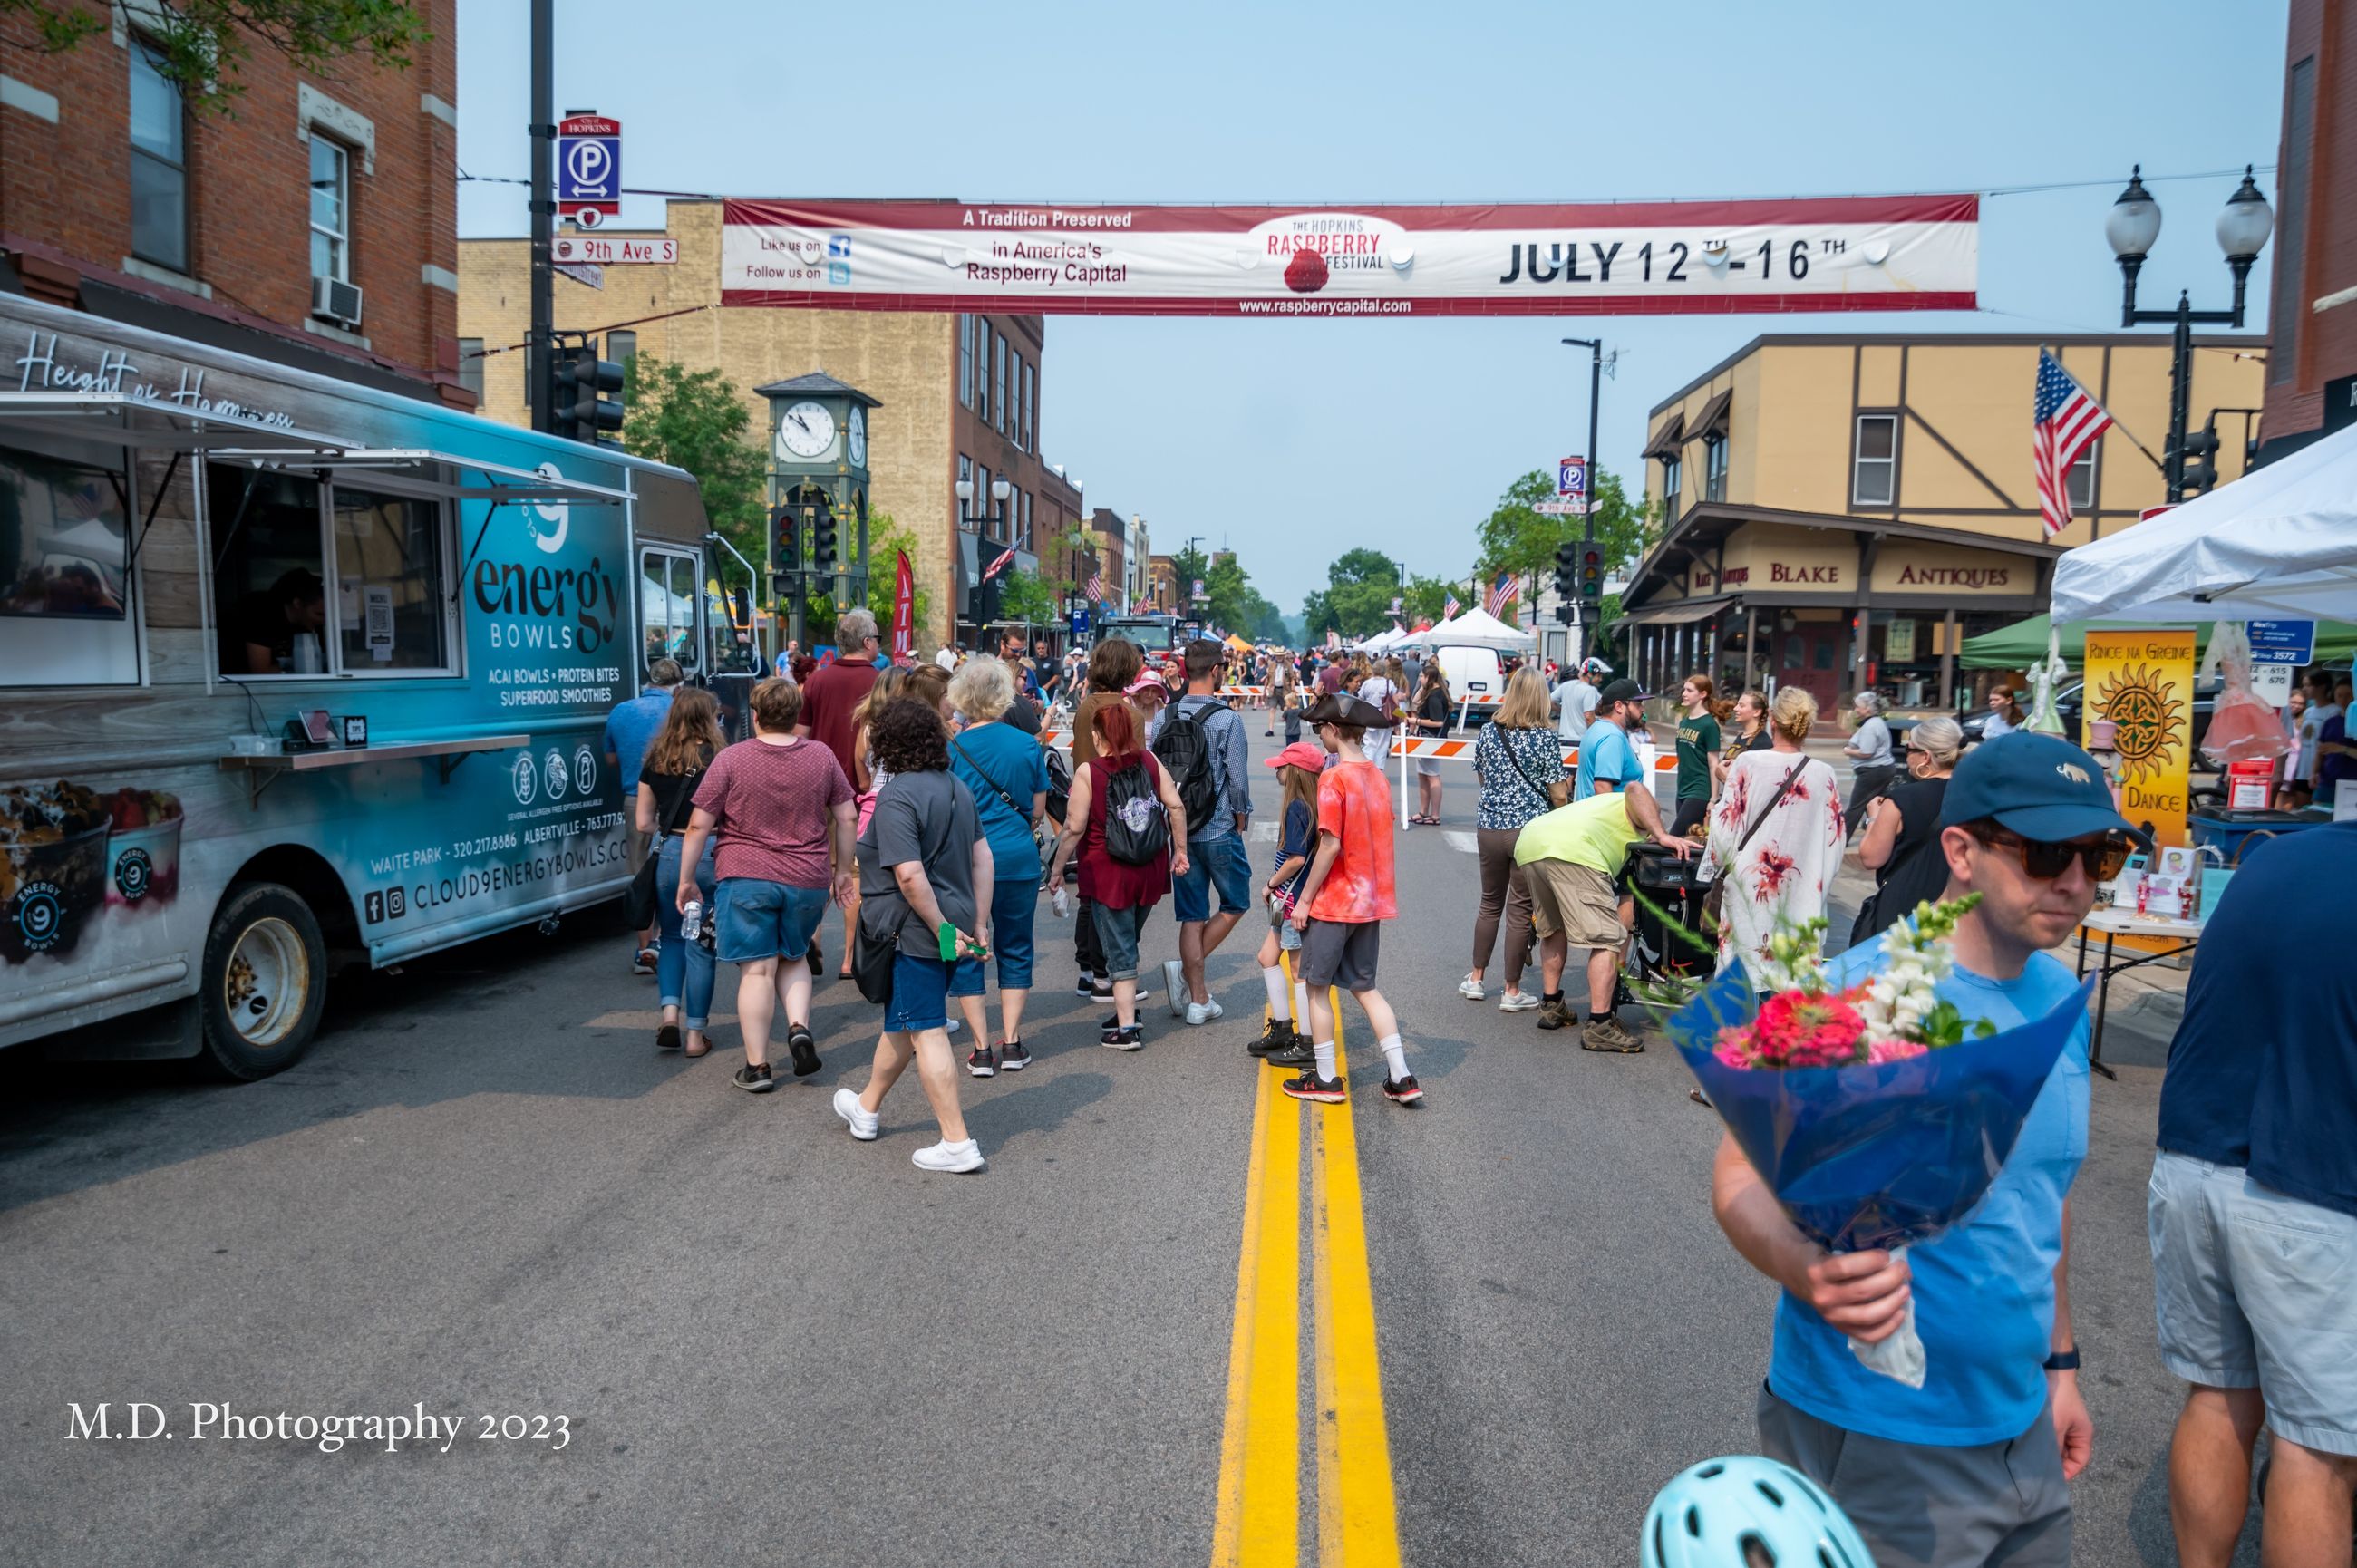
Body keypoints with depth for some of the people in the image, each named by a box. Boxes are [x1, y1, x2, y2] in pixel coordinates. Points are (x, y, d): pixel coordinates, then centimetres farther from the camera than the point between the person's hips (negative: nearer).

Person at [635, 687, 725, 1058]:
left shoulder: (655, 760, 5)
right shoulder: (718, 759, -8)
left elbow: (643, 822, 8)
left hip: (667, 855, 3)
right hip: (709, 857, -3)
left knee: (672, 936, 21)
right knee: (700, 944, 5)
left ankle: (669, 1012, 5)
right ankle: (695, 1034, 11)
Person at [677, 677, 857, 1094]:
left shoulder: (731, 759, -5)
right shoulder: (822, 757, 3)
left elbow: (699, 825, -4)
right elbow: (845, 818, 7)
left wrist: (686, 879, 6)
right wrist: (842, 869, 19)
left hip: (746, 877, -3)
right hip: (808, 881, 3)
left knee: (757, 970, 0)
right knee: (794, 958, 22)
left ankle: (756, 1066, 3)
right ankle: (799, 1026, 0)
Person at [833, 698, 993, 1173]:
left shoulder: (897, 798, -18)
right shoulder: (956, 787, 7)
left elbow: (910, 875, -26)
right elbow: (982, 857, 10)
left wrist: (942, 929, -17)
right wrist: (978, 923, 12)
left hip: (914, 934, -9)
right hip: (955, 928, 9)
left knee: (927, 1034, -1)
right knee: (901, 1022, 23)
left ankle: (957, 1143, 2)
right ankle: (867, 1108, 42)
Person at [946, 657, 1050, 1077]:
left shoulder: (953, 749, -8)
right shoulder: (1028, 745, -2)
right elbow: (1038, 809, 5)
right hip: (1019, 857, 2)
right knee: (1015, 950, 14)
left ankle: (982, 1049, 7)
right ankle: (1012, 1043, 15)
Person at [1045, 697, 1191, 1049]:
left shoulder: (1087, 773, -13)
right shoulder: (1149, 761, -1)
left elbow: (1074, 828, -13)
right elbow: (1176, 806, -2)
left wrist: (1057, 869, -3)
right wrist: (1180, 850, 8)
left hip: (1107, 872, -5)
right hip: (1150, 869, 5)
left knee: (1118, 949, 2)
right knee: (1127, 942, 21)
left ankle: (1126, 1028, 2)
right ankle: (1127, 1011, 30)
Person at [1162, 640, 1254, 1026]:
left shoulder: (1166, 716, 1)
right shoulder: (1226, 718, -14)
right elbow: (1238, 777, -12)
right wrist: (1241, 819, 4)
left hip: (1178, 830, 5)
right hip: (1219, 830, -5)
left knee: (1192, 915, 10)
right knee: (1235, 904, 14)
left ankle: (1199, 999, 13)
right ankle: (1186, 967, 2)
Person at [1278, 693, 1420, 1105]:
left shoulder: (1334, 778, -16)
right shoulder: (1377, 776, 7)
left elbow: (1331, 844, -18)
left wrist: (1305, 899, -11)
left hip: (1335, 900, -7)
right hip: (1371, 899, 7)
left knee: (1317, 986, 7)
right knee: (1364, 987, 15)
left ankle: (1326, 1079, 13)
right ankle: (1401, 1077, 11)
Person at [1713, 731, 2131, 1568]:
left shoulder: (2059, 996, 3)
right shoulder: (1858, 992, -20)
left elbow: (2044, 1190, 14)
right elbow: (1743, 1172, -21)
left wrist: (2059, 1363, 17)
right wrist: (1809, 1271, -41)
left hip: (2021, 1428, 7)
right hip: (1878, 1440, -7)